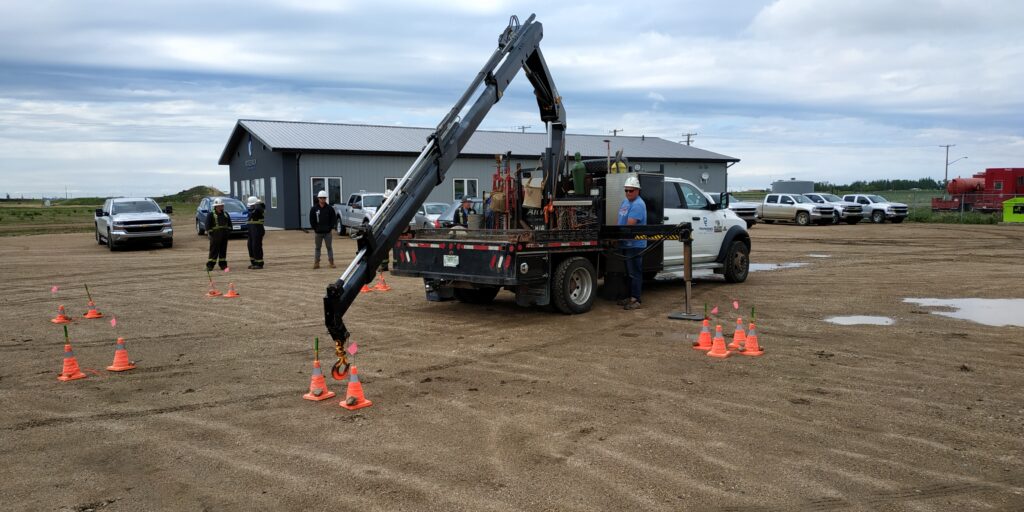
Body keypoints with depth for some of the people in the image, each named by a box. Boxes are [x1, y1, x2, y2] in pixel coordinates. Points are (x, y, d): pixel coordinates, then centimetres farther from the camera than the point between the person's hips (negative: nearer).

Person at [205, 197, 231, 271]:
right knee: (214, 250, -6)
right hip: (215, 234, -5)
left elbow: (229, 223, 19)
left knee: (223, 250, 8)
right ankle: (209, 265, -1)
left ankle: (223, 265, 14)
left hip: (224, 234, 5)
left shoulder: (225, 214, 14)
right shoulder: (211, 214, -3)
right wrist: (210, 233, -11)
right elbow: (208, 225, -6)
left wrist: (229, 231, 9)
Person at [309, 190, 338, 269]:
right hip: (318, 232, 1)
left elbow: (334, 219, 2)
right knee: (318, 247, 7)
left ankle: (331, 262, 11)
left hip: (327, 232, -1)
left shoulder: (329, 208, -1)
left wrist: (330, 227, -5)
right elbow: (311, 220, 2)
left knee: (329, 247, 5)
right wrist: (315, 228, -4)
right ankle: (316, 262, 12)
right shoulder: (314, 209, -1)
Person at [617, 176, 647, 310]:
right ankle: (631, 297, 25)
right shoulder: (625, 202, 14)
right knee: (629, 272, 16)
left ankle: (635, 300, -3)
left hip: (635, 244, -10)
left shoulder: (638, 205, -17)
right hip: (626, 244, 10)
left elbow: (630, 225, -23)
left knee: (635, 273, -6)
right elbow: (621, 221, 20)